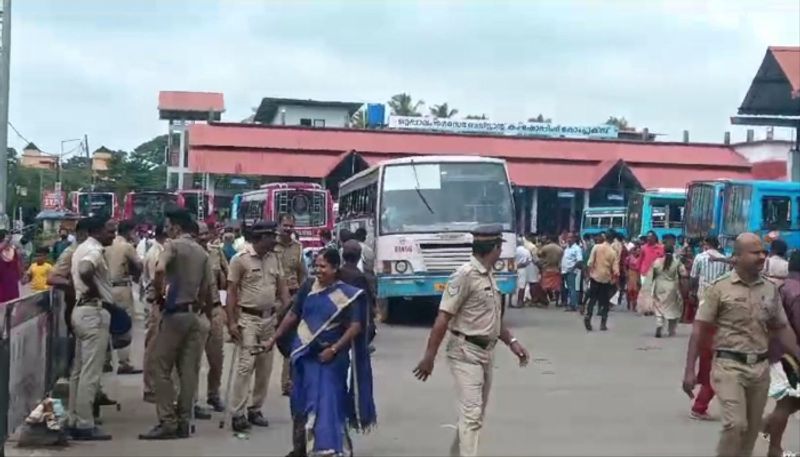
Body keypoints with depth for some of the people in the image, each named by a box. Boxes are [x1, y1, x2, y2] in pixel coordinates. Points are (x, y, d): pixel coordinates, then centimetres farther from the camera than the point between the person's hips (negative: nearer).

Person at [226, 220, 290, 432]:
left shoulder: (275, 258, 9)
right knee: (246, 365, -10)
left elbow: (282, 287, 10)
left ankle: (255, 409, 18)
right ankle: (237, 414, -7)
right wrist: (231, 322, -13)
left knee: (265, 367, 8)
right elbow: (231, 292, -8)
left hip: (270, 317, 6)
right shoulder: (240, 259, -8)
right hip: (248, 318, -6)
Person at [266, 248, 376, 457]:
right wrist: (274, 338, 13)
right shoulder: (308, 287, 3)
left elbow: (356, 327, -11)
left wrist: (333, 349, -17)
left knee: (328, 403, -6)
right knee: (301, 401, 13)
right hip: (304, 354, 4)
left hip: (330, 358, -4)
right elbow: (293, 315, 12)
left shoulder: (348, 295, -8)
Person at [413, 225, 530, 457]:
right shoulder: (465, 275, -17)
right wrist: (429, 357, -21)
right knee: (472, 414, -13)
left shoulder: (488, 275, 11)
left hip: (486, 352, 9)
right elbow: (443, 318, -19)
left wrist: (512, 342, 11)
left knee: (476, 413, 15)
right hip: (466, 353, -9)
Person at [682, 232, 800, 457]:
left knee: (751, 430, 12)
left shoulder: (770, 289, 6)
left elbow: (781, 328, 15)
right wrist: (689, 370, -9)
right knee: (736, 424, -17)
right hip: (729, 365, -5)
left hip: (760, 367, 5)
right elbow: (699, 330, -5)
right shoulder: (720, 288, -7)